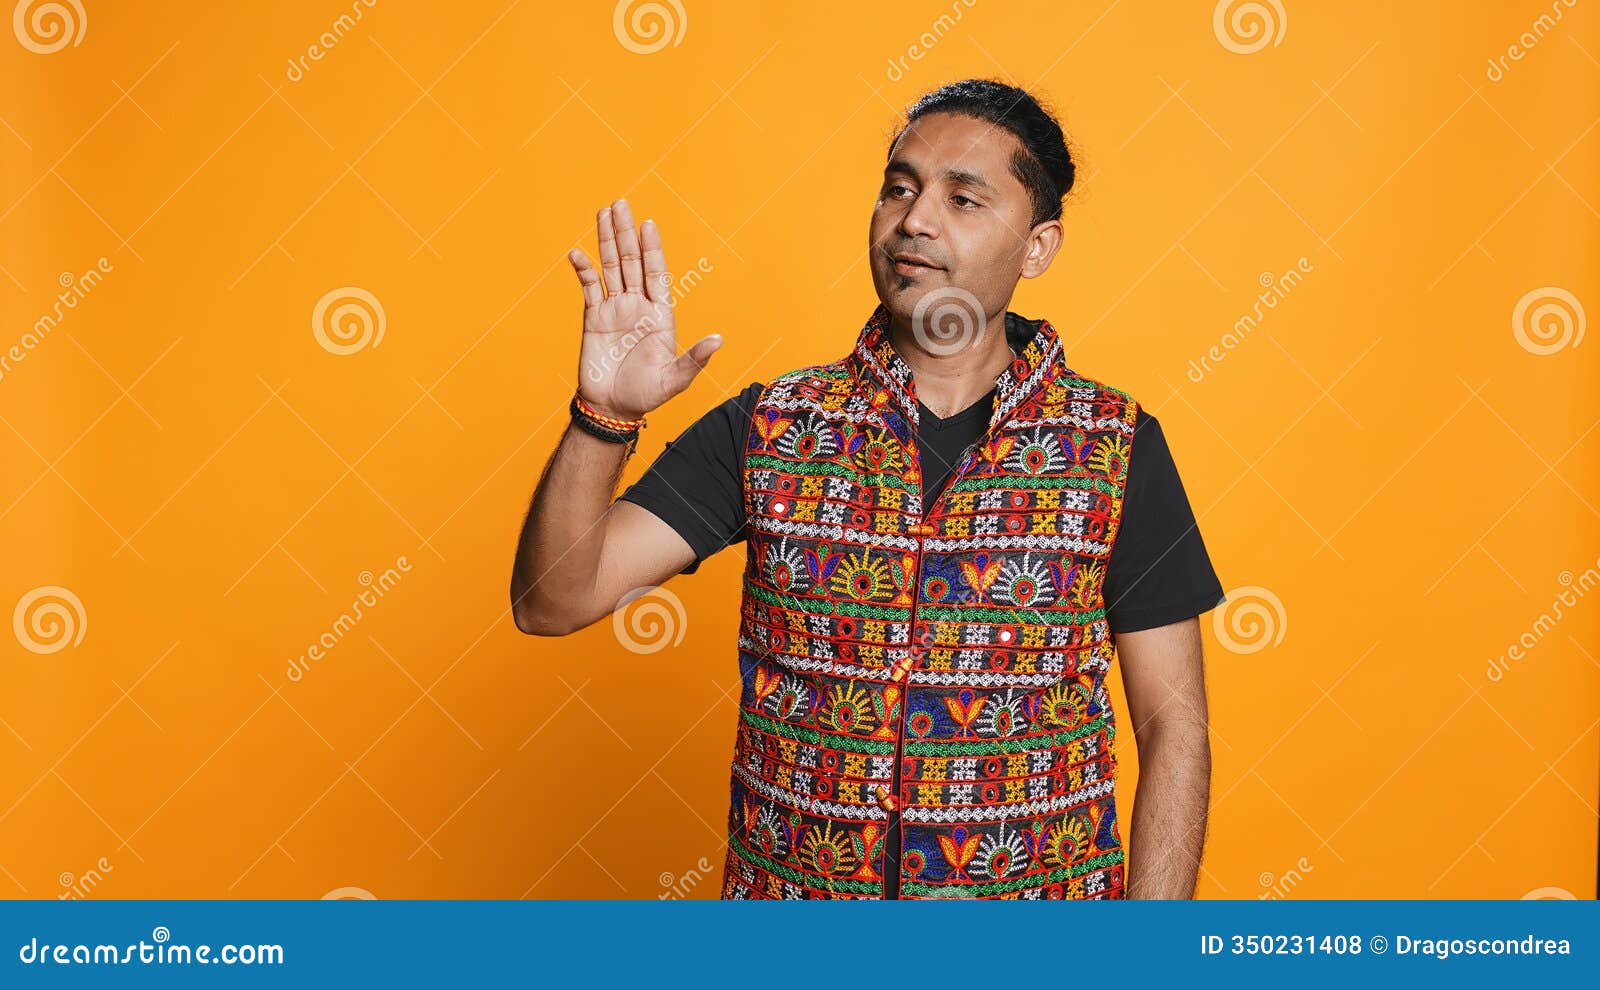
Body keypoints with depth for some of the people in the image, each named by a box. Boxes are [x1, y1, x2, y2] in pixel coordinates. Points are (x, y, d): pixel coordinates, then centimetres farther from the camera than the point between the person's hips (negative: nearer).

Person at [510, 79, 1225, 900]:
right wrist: (603, 418, -25)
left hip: (1039, 883, 0)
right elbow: (551, 601, -9)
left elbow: (1173, 726, -4)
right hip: (786, 883, 1)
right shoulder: (767, 427, -6)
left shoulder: (1117, 446, -8)